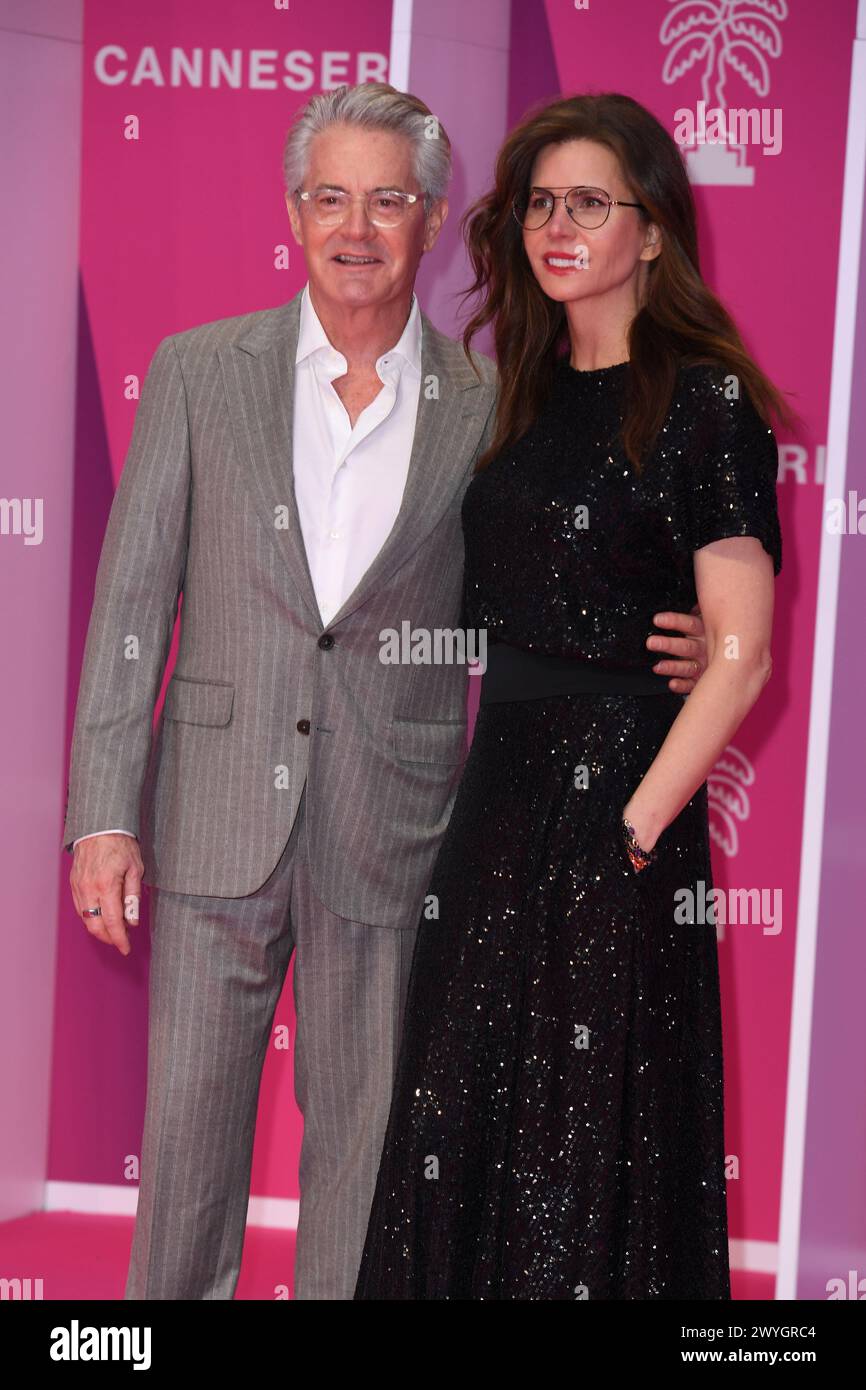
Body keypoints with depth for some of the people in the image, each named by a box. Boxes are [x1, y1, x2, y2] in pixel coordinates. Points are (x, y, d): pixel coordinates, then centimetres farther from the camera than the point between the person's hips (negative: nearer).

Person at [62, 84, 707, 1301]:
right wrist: (103, 813, -5)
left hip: (389, 827, 0)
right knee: (190, 1111, 10)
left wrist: (657, 651, -11)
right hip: (217, 814, 1)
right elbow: (132, 597, 0)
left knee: (360, 1129, 10)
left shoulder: (490, 408, 0)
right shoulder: (197, 371, 1)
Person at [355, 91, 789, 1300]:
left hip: (615, 801, -7)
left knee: (585, 1132, 4)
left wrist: (632, 832, -16)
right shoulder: (531, 395, 12)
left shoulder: (703, 403, -9)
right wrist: (493, 804, 8)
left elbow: (739, 654, -14)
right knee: (465, 1116, 13)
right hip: (498, 794, 7)